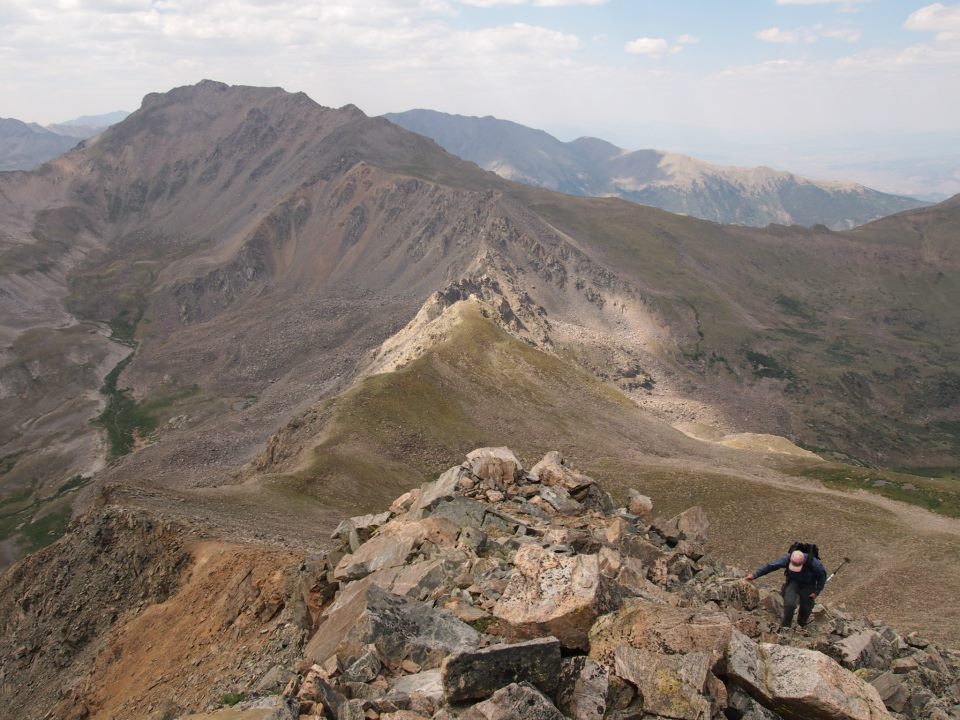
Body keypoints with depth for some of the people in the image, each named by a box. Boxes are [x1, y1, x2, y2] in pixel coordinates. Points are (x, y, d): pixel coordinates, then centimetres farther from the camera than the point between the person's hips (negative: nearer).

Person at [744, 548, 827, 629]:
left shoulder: (813, 563, -34)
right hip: (793, 582, 0)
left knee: (806, 608, 8)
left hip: (808, 585, 0)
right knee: (789, 604, -21)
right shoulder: (787, 559, -30)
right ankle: (785, 627, -1)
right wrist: (755, 575, -24)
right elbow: (770, 566, -22)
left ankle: (802, 623, 43)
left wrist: (816, 592, -10)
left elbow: (822, 575, -13)